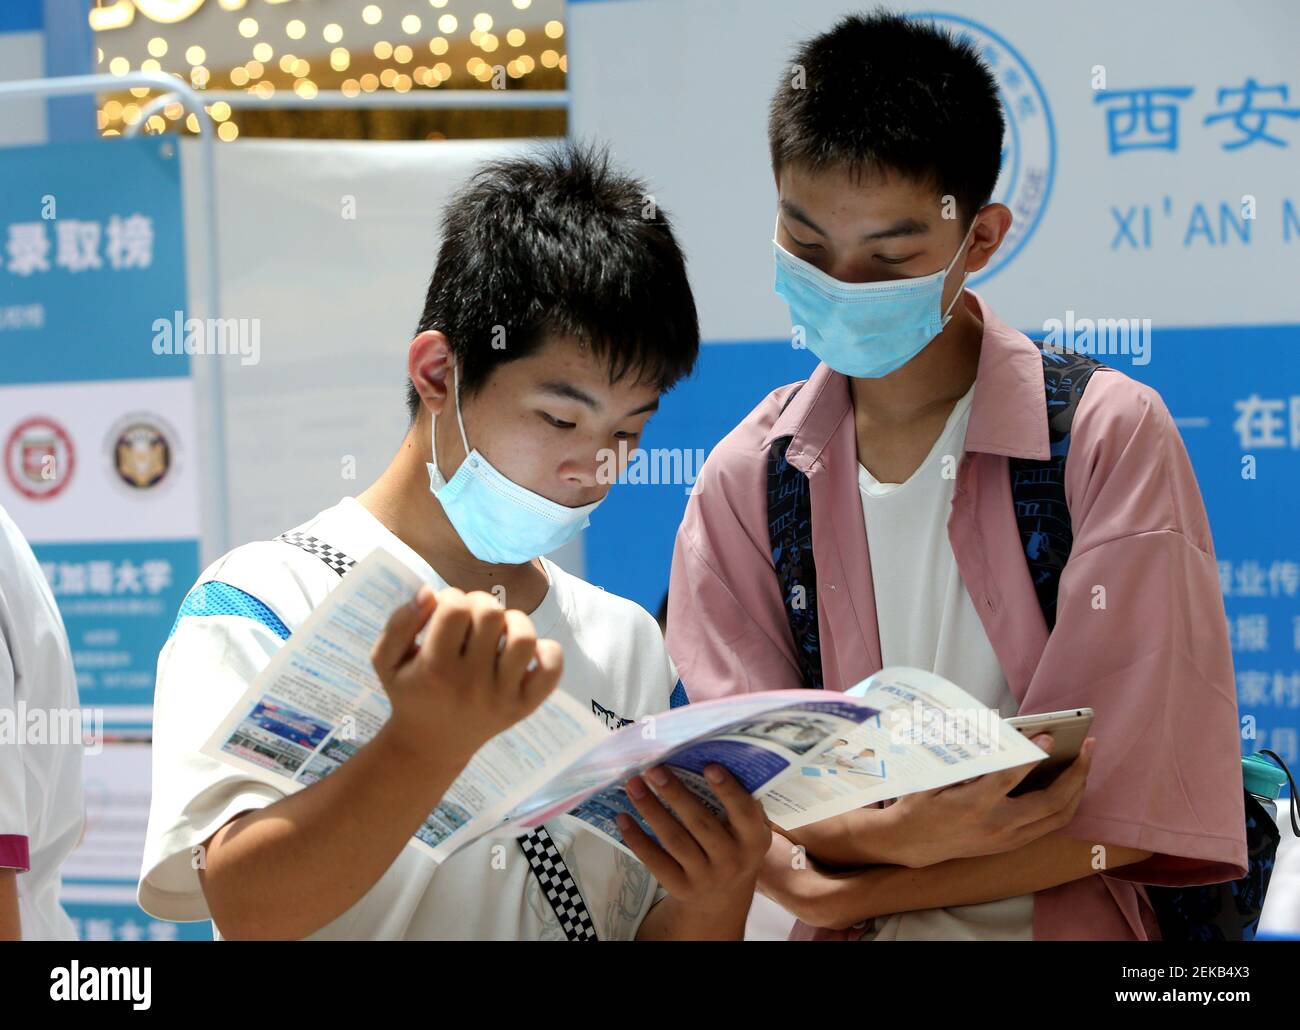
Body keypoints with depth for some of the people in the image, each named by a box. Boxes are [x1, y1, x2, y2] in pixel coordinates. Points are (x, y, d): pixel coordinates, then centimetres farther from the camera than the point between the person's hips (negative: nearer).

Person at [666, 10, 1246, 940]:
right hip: (837, 920, 2)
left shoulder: (1110, 437, -5)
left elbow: (1127, 811, -9)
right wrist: (892, 836, -18)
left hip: (1062, 921, -2)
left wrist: (852, 895, -12)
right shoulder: (746, 481, 4)